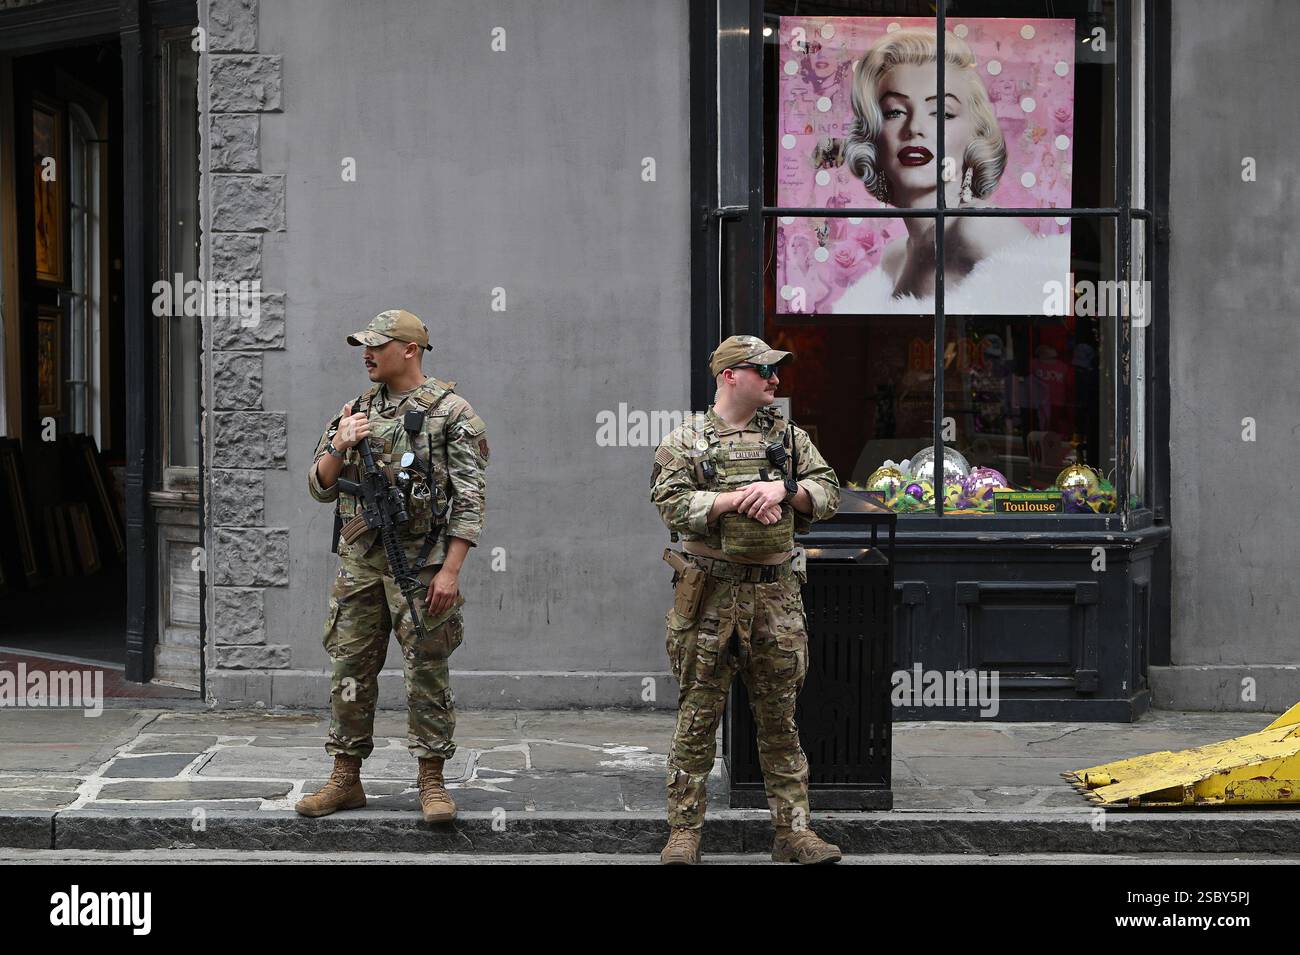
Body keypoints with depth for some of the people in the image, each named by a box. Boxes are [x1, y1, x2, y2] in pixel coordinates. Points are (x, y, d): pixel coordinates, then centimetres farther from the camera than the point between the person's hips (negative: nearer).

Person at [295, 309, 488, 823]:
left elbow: (470, 498, -9)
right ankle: (345, 779, 15)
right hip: (359, 562, 5)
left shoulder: (451, 412, -4)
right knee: (350, 669, 7)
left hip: (419, 562, -5)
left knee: (427, 673, -1)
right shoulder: (356, 411, 13)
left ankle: (432, 781, 7)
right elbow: (320, 487, 14)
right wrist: (339, 447, -6)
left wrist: (450, 570, -16)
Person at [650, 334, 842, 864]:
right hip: (709, 596, -3)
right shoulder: (685, 440, 2)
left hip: (776, 593, 3)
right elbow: (672, 503, -10)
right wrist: (738, 499, -17)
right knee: (697, 717, 1)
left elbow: (828, 493, 7)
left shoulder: (789, 436, 12)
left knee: (780, 718, 7)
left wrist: (784, 488, -11)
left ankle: (792, 829, 12)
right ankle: (684, 831, 9)